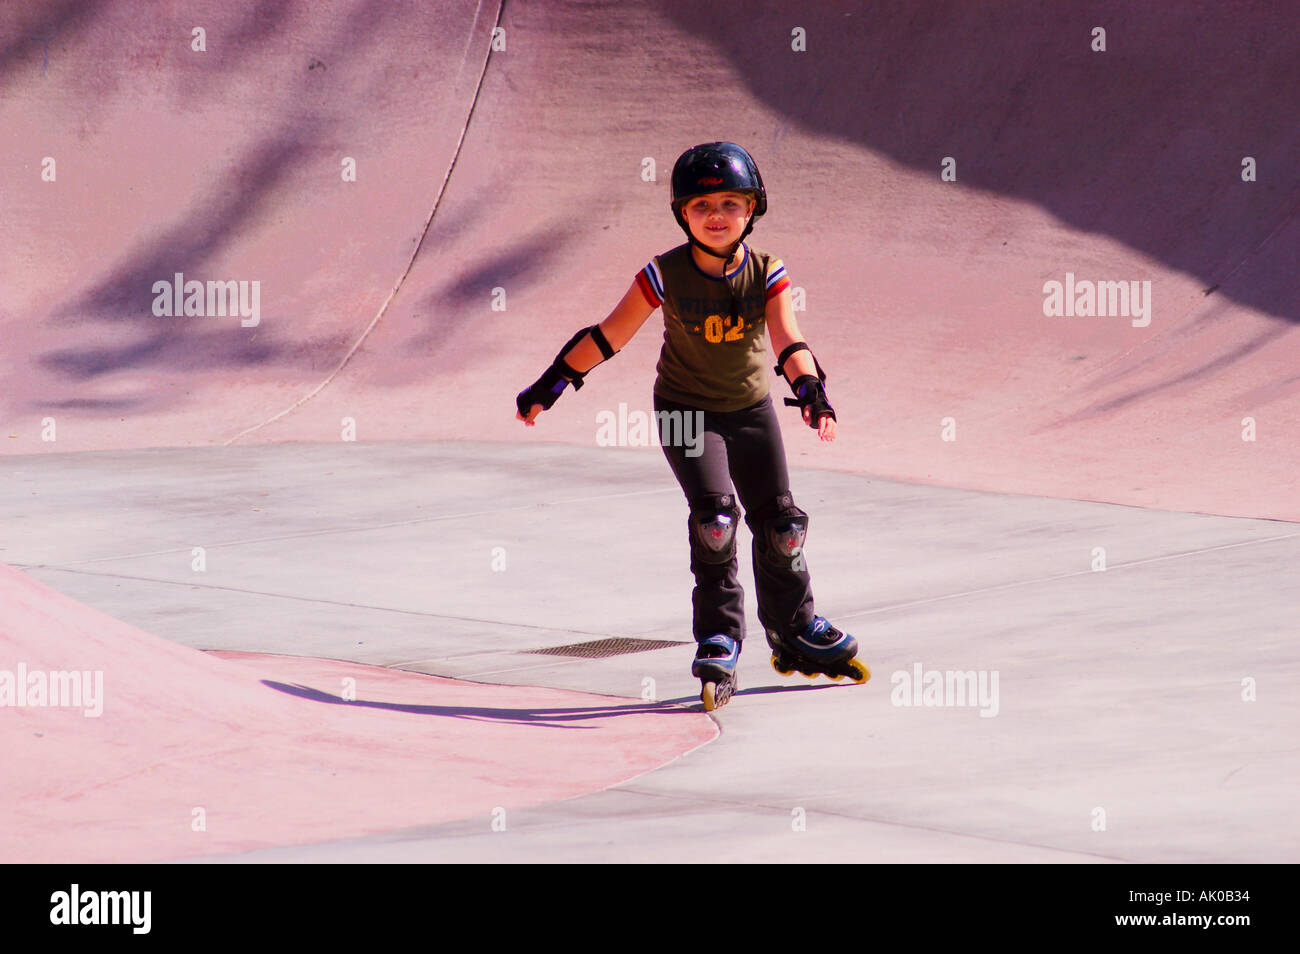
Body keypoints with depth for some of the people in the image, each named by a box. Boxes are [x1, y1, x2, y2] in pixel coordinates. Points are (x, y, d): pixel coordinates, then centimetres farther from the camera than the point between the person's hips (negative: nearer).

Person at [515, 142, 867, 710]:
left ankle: (795, 633, 28)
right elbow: (607, 337, -9)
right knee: (714, 516, -22)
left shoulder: (767, 274, -13)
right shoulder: (667, 276, -18)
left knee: (781, 525, 4)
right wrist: (551, 385, -5)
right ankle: (719, 641, -9)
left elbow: (788, 342, -23)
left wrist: (811, 389, -42)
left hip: (751, 410, 3)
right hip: (684, 411, -3)